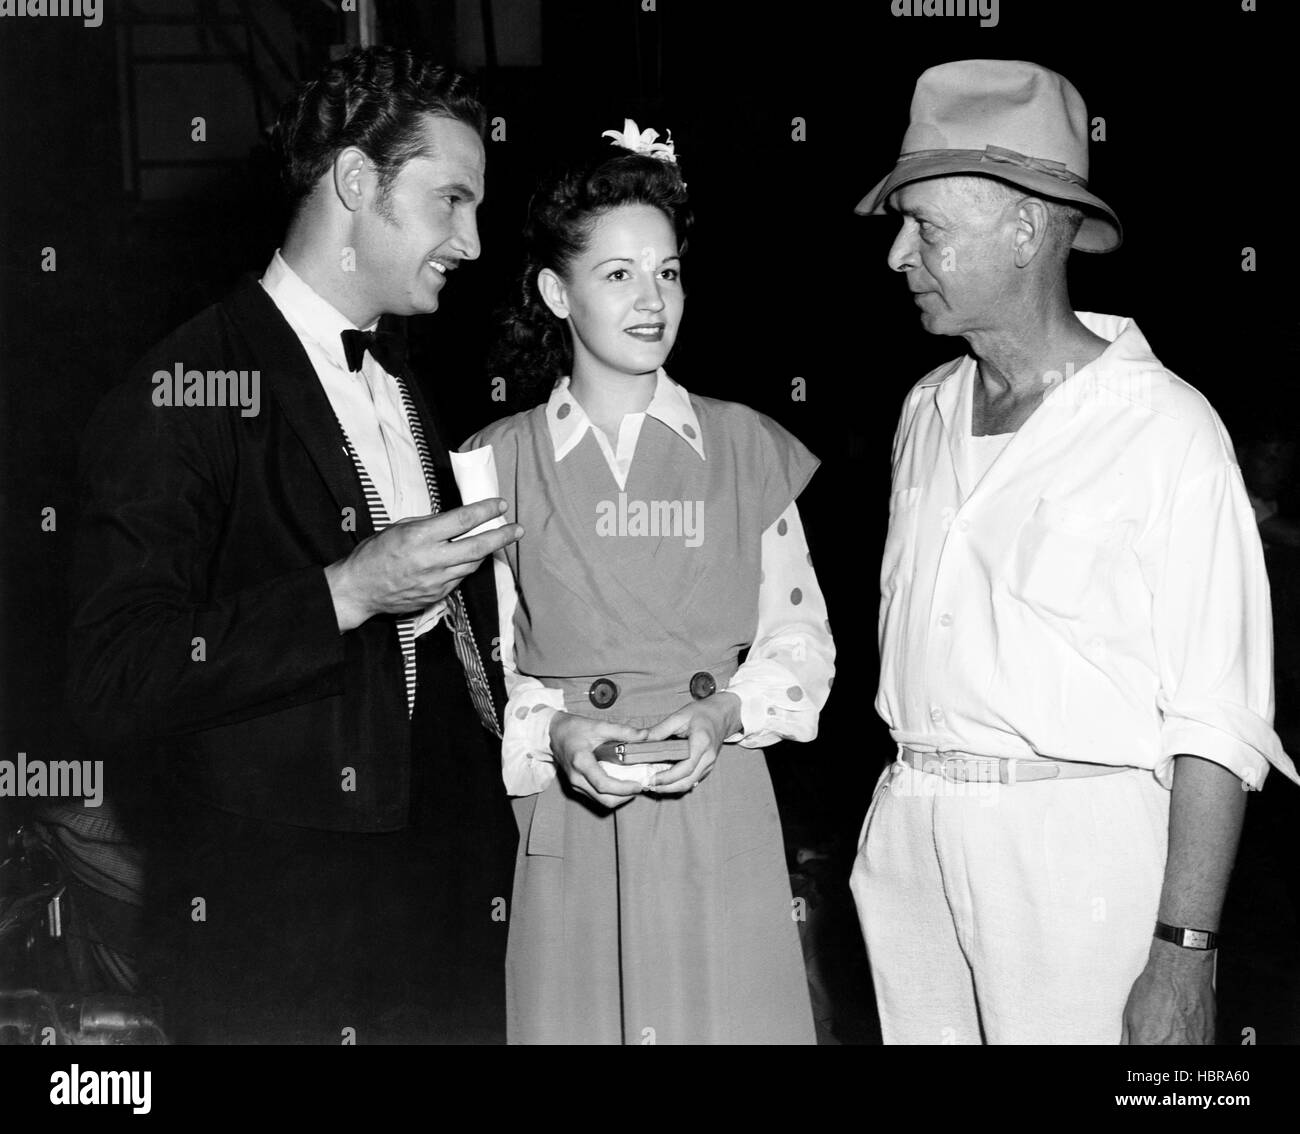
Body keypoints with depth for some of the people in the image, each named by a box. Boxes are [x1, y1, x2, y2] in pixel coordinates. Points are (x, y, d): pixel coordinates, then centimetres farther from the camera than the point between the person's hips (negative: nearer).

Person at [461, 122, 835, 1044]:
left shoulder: (749, 451, 6)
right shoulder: (496, 464, 4)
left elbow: (799, 639, 6)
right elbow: (477, 669, 4)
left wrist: (721, 715, -12)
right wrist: (556, 737, -13)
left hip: (722, 817, 1)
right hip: (570, 830, 0)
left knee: (732, 1018, 2)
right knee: (578, 1019, 3)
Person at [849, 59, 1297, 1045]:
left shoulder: (1164, 428, -10)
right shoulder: (929, 410, 10)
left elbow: (1216, 724, -12)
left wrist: (1183, 954, -15)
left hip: (1073, 841, -5)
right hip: (907, 833, 6)